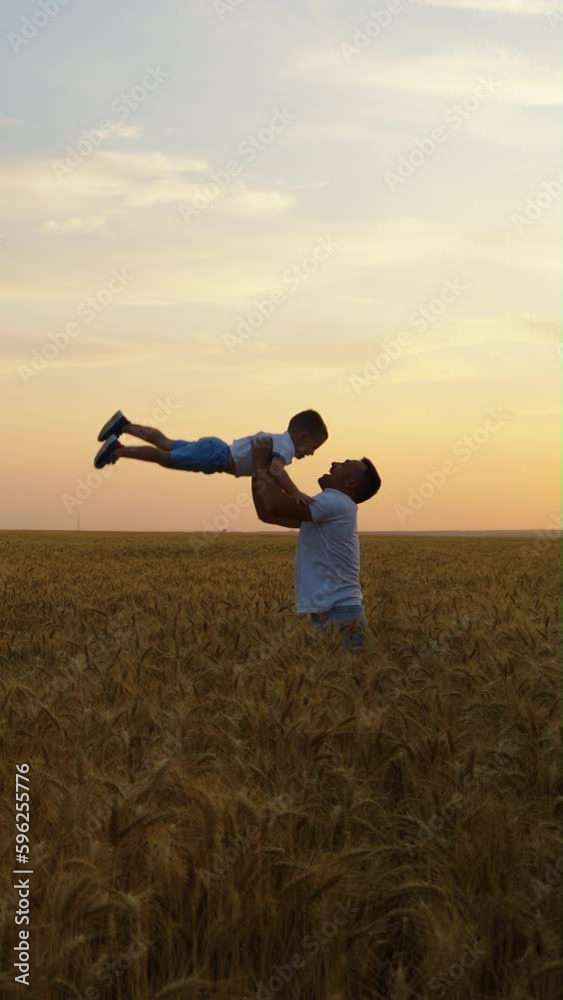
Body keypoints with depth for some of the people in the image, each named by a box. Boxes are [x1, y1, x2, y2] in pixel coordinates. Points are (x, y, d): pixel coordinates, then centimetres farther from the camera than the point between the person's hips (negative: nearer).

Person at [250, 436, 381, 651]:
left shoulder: (337, 503, -12)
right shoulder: (326, 509, 20)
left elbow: (276, 505, -21)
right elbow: (266, 513, 20)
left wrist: (262, 462, -8)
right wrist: (257, 468, 14)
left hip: (340, 616, -10)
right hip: (332, 613, 10)